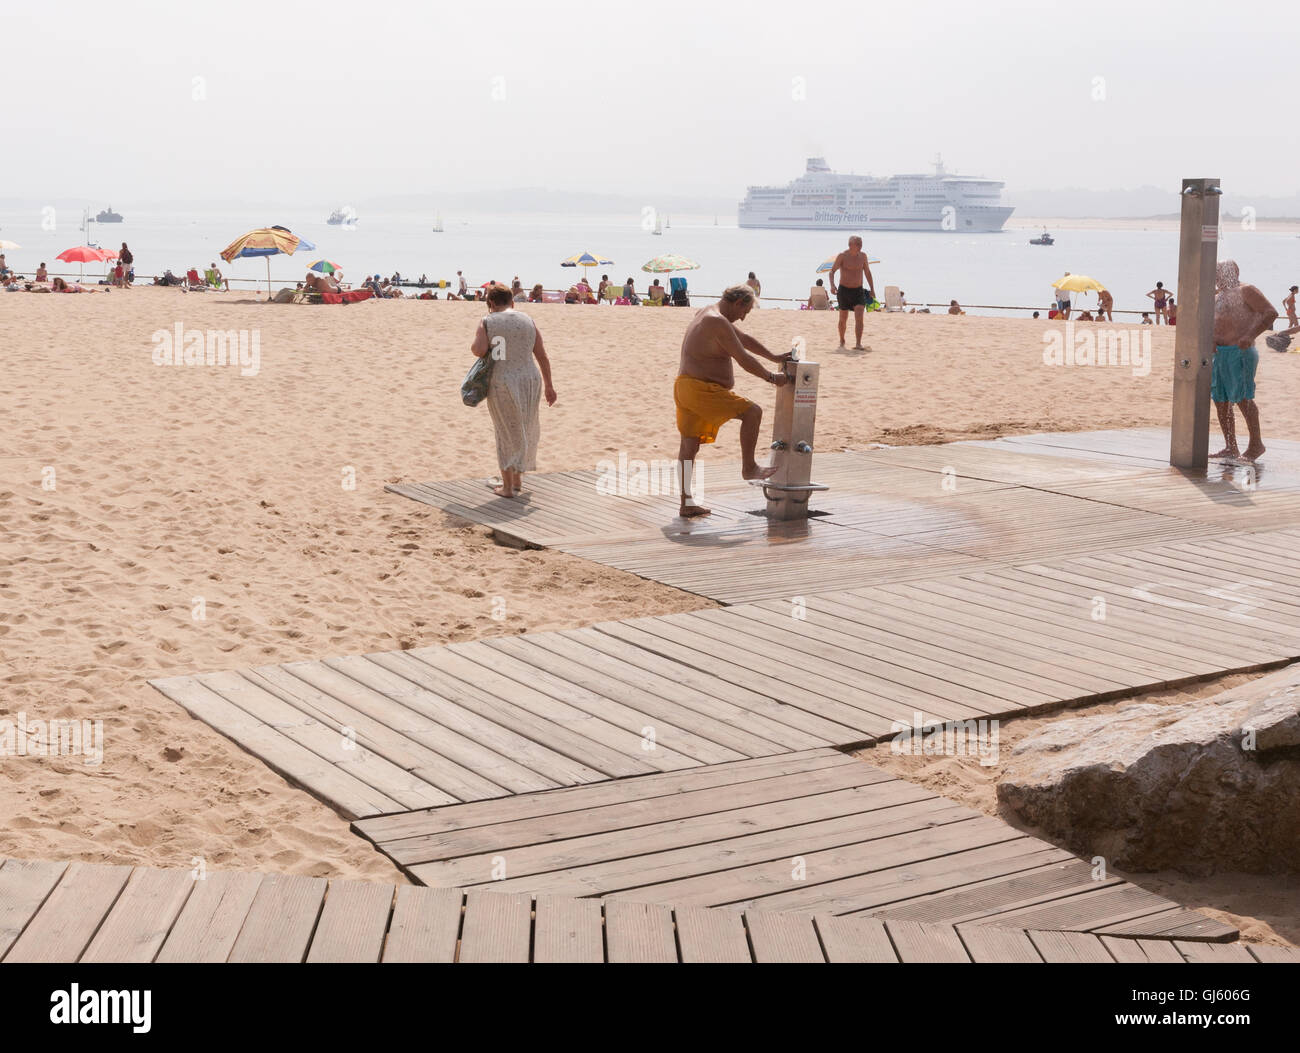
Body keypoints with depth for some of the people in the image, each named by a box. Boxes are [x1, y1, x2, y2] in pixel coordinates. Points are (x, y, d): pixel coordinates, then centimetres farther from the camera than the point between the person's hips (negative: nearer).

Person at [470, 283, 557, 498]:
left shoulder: (488, 323, -3)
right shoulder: (528, 321, 7)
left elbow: (479, 350, -18)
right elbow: (542, 356, 5)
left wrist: (475, 346, 6)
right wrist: (548, 386, 10)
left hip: (502, 383, -3)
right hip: (530, 380, 3)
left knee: (507, 434, 7)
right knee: (525, 430, 19)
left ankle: (507, 487, 10)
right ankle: (518, 479, 29)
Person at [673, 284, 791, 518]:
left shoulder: (710, 315, 20)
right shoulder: (718, 322, -15)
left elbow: (744, 339, 29)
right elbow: (743, 358, -14)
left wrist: (774, 357, 31)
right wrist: (771, 377, -3)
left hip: (684, 387, 11)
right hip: (701, 390, -11)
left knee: (689, 446, 10)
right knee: (752, 411, -7)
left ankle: (686, 504, 14)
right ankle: (749, 468, 1)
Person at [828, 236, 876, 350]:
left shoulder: (863, 256, 2)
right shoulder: (842, 256, -9)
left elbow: (867, 273, 14)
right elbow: (832, 272, -12)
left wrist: (872, 289, 13)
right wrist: (832, 285, -29)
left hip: (859, 291, 2)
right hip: (844, 290, -2)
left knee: (859, 317, -17)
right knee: (843, 319, 10)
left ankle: (858, 345, -23)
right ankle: (842, 342, 32)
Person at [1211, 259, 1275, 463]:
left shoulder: (1246, 291, -3)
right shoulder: (1217, 297, 21)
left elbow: (1270, 313, -11)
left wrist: (1250, 336, -21)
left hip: (1240, 353, -8)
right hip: (1219, 353, 8)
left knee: (1242, 397, -13)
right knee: (1220, 400, 4)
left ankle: (1256, 444, -4)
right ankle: (1230, 448, 9)